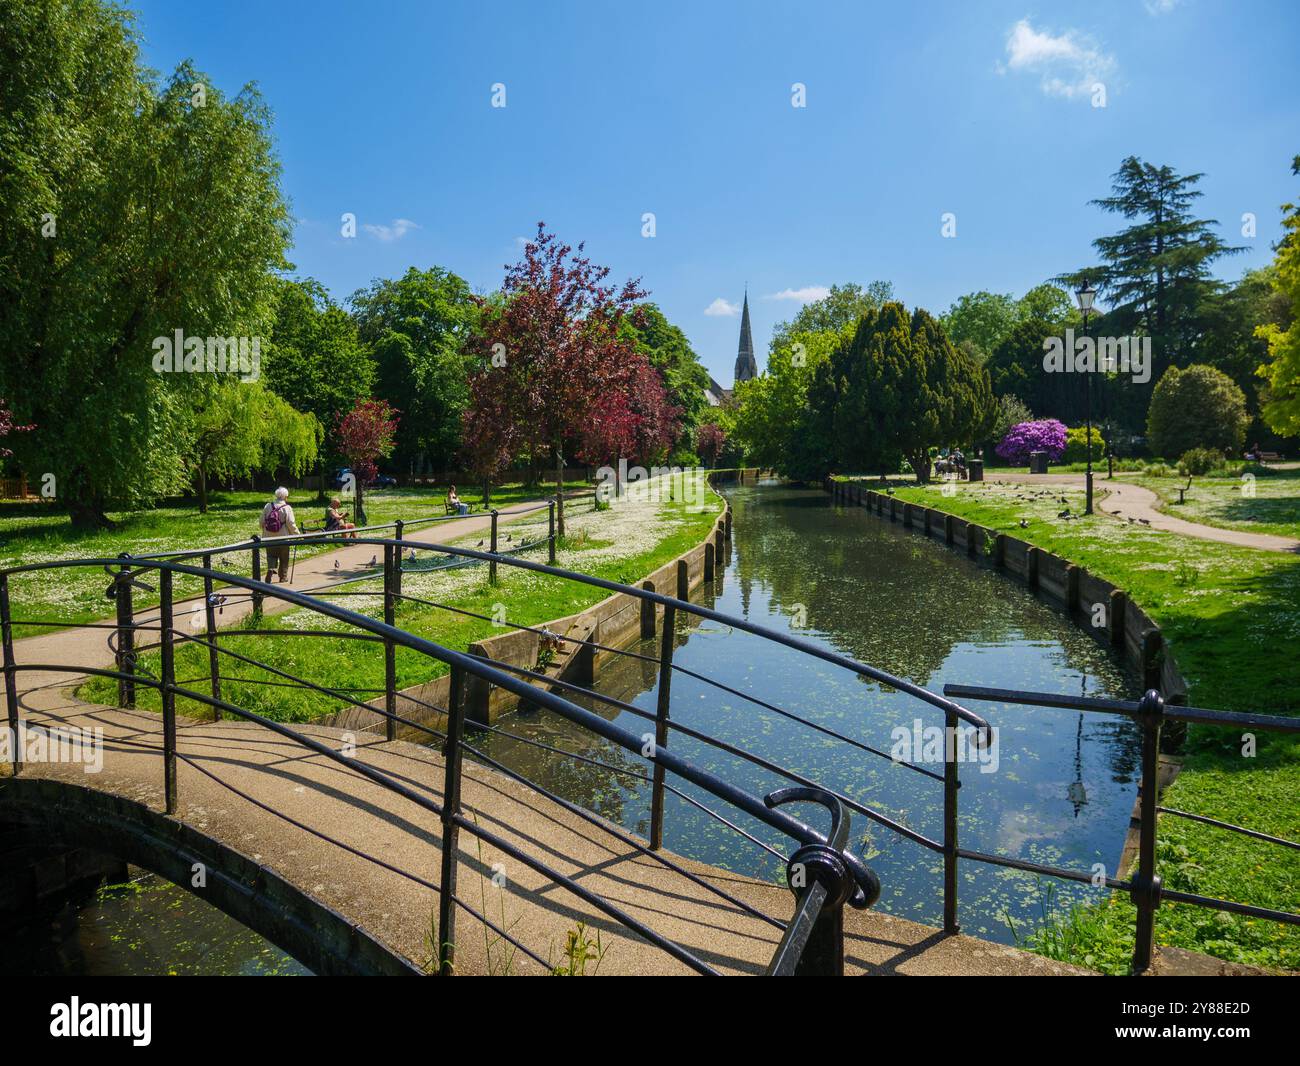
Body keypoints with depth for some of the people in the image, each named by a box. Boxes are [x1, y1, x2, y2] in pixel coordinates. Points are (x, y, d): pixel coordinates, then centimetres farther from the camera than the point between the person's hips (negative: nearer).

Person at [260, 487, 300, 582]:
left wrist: (264, 533, 19)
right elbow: (291, 524, -15)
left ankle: (270, 569, -14)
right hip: (283, 537, -3)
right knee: (284, 559, 12)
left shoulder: (267, 506, 1)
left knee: (271, 556, 11)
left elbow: (262, 522, 5)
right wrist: (297, 534, -3)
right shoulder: (287, 508, -12)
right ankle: (283, 576, 19)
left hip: (269, 538, 3)